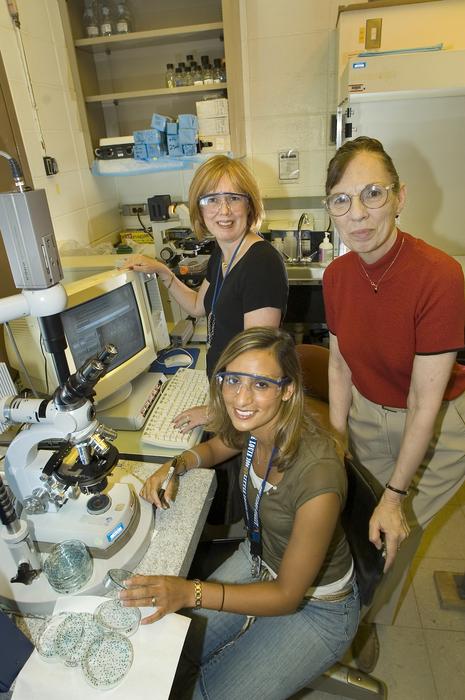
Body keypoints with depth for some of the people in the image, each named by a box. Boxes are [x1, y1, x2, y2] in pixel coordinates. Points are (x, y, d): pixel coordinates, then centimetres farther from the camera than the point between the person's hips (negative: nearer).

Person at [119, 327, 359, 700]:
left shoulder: (317, 475, -38)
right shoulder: (253, 426, -18)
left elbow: (288, 596, -25)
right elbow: (214, 448, 7)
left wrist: (190, 592, -33)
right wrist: (175, 466, -14)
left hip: (317, 606, -5)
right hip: (259, 561, 5)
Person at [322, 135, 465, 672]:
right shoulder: (336, 275, -12)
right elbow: (341, 364, -1)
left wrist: (395, 495, -18)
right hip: (367, 414, 4)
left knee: (391, 536, 11)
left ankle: (366, 622, 44)